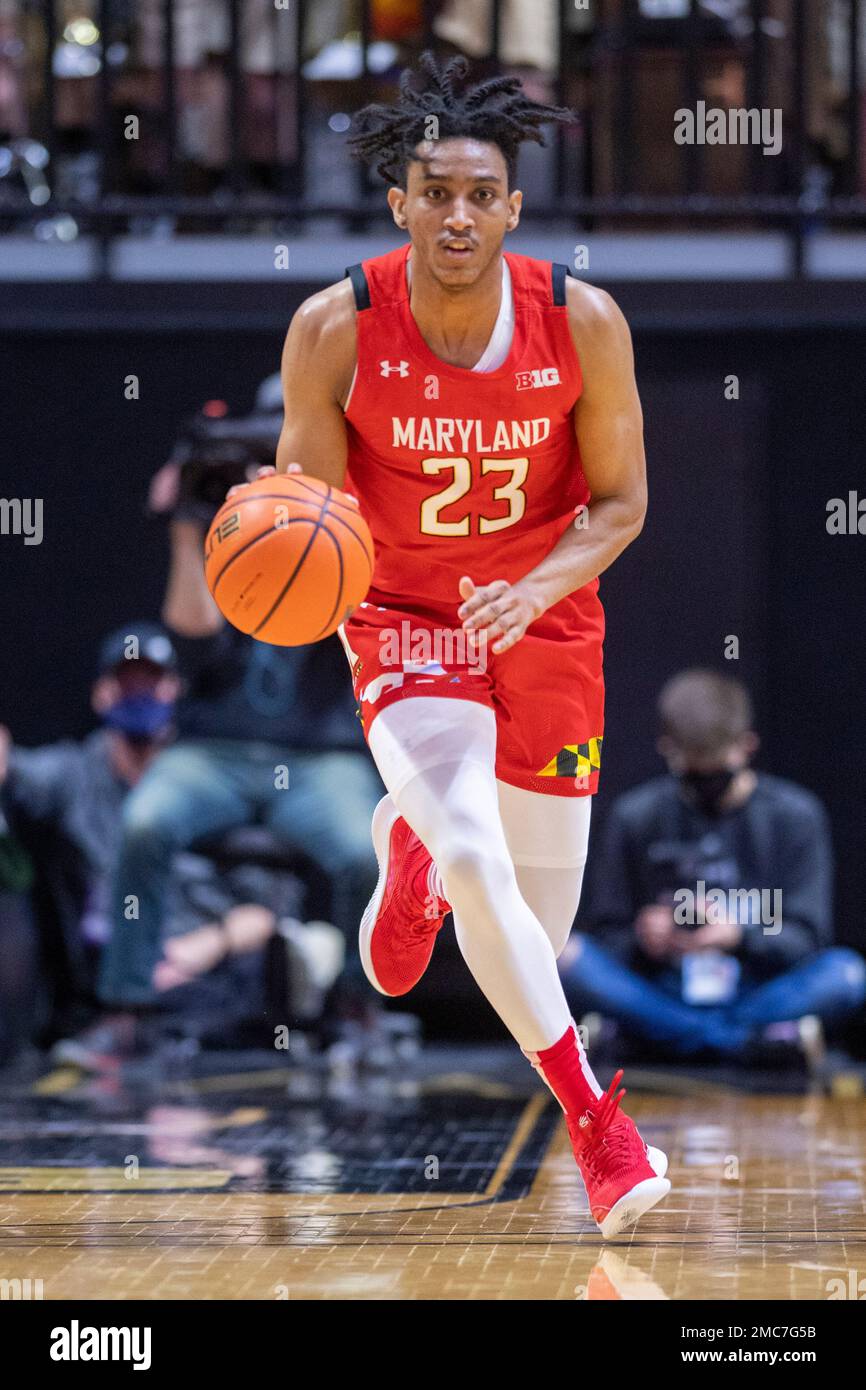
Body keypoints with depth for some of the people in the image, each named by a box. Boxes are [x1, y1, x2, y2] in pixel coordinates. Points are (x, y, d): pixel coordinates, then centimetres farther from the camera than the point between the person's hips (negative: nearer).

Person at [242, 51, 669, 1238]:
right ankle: (594, 1118, -11)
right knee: (475, 861, -27)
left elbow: (619, 499, -5)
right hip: (405, 620, -2)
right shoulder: (337, 329, -17)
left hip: (544, 621, 2)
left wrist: (533, 592, -23)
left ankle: (411, 841, 43)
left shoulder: (582, 323, -15)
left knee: (536, 940, 6)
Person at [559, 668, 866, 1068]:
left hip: (759, 998, -1)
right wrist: (642, 942, -20)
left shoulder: (794, 815, 2)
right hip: (662, 999, 1)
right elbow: (608, 940, 4)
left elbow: (804, 940, -2)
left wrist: (741, 936, -23)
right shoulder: (635, 816, 4)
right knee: (566, 956, -27)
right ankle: (747, 1043, -28)